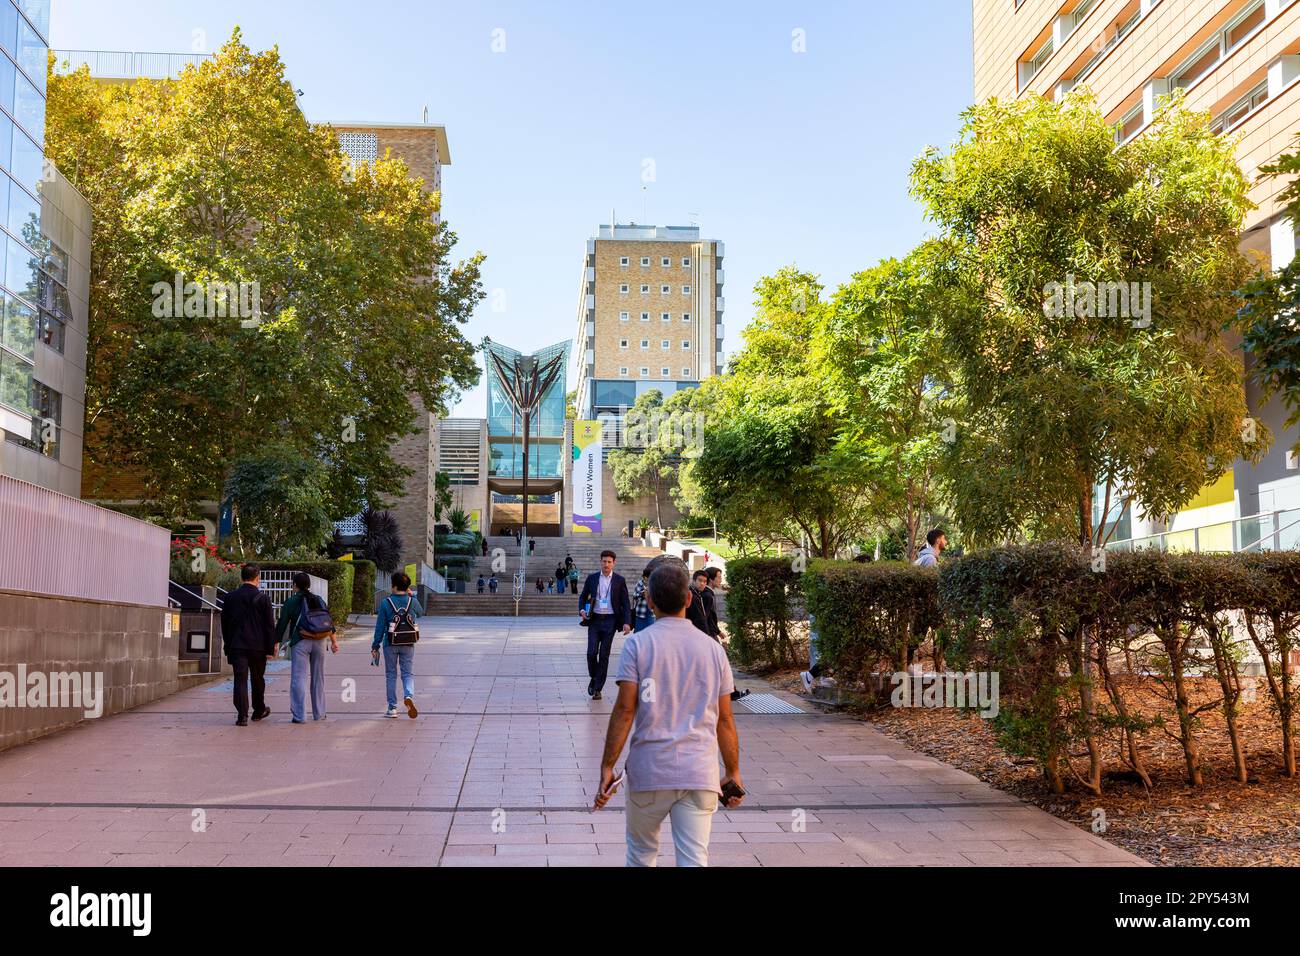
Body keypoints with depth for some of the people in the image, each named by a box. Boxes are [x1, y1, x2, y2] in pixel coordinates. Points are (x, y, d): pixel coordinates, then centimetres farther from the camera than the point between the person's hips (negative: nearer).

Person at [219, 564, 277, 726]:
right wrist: (270, 648, 1)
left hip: (236, 646, 1)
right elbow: (270, 625, -4)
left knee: (240, 679, -1)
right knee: (257, 679, 15)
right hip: (258, 646, -1)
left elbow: (224, 623, 9)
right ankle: (259, 710, 30)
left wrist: (227, 646, 16)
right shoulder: (263, 598, -5)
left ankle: (242, 715, -10)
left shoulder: (230, 597, 4)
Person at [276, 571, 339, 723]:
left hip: (300, 643, -4)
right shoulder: (319, 601, 10)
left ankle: (299, 715, -7)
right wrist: (334, 641, 21)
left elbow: (282, 624, -4)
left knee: (298, 678, -3)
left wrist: (276, 644, 1)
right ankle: (319, 713, 21)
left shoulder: (291, 602, -2)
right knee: (318, 678, 13)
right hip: (319, 642, 4)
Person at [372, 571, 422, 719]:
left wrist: (375, 646, 1)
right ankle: (409, 696, -22)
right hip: (408, 645, 1)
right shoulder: (413, 602, -3)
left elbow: (380, 626, -5)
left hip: (390, 644, -1)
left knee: (391, 675, 10)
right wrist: (412, 596, 21)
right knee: (408, 673, 7)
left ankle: (392, 708, 11)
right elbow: (421, 614, 20)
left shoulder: (385, 603, -8)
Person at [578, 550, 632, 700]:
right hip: (594, 620, 1)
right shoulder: (592, 578, 6)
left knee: (604, 655, 1)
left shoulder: (619, 580, 2)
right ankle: (593, 678, 19)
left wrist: (627, 622, -9)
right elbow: (583, 596, 14)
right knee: (591, 652, -9)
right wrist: (581, 610, -6)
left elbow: (625, 603, 2)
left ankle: (598, 689, 9)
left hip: (610, 621, -1)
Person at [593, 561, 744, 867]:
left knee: (642, 852, 17)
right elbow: (725, 720, 8)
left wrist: (607, 767, -4)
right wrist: (733, 773, 17)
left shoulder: (637, 644, -2)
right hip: (700, 773, 2)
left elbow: (624, 710, -8)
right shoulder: (713, 650, 6)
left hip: (649, 771, -2)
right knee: (695, 860, 1)